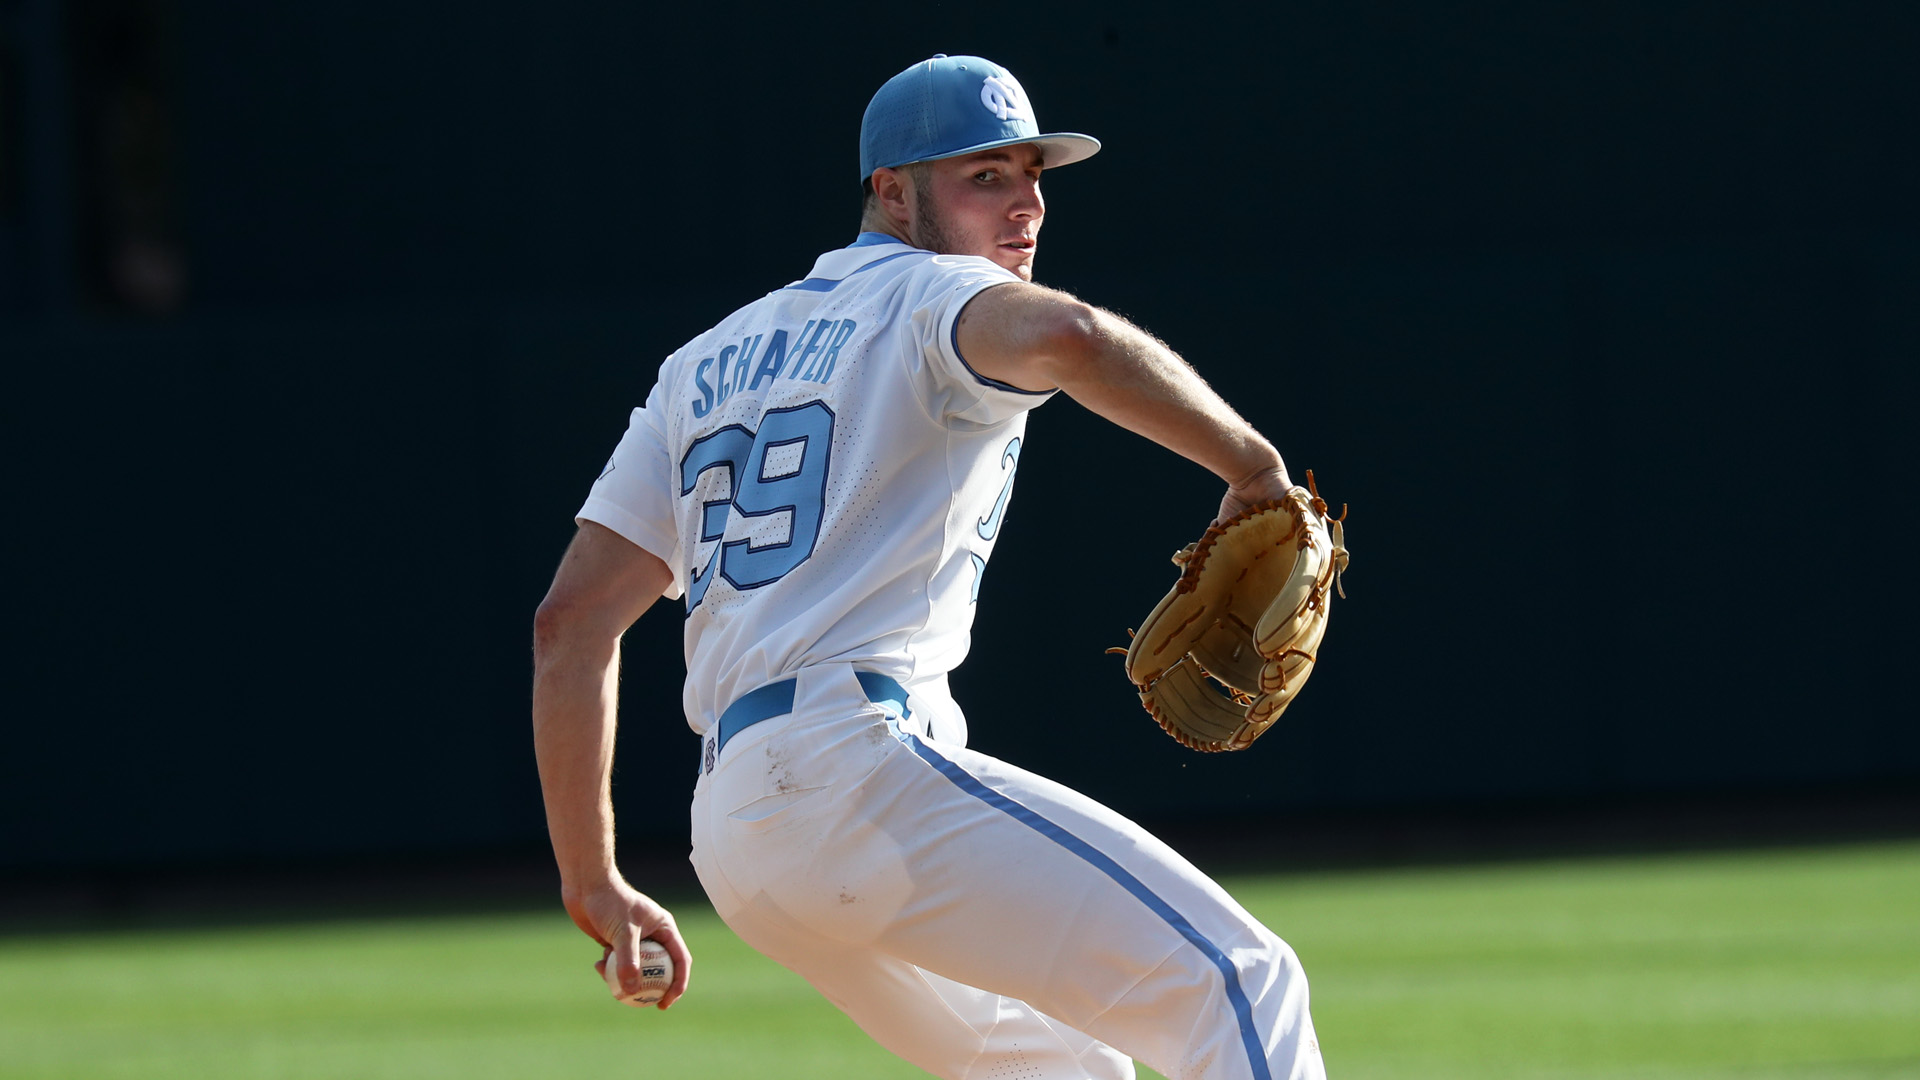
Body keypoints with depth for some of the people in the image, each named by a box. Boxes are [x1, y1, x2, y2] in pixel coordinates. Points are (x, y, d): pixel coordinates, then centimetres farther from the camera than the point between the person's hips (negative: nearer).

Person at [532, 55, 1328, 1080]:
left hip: (724, 824, 9)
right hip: (858, 765, -9)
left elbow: (571, 619, 20)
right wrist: (1253, 469, -16)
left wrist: (591, 882, 22)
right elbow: (1061, 337, -24)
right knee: (1238, 984, -15)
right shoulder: (933, 300, 3)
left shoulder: (707, 365, 26)